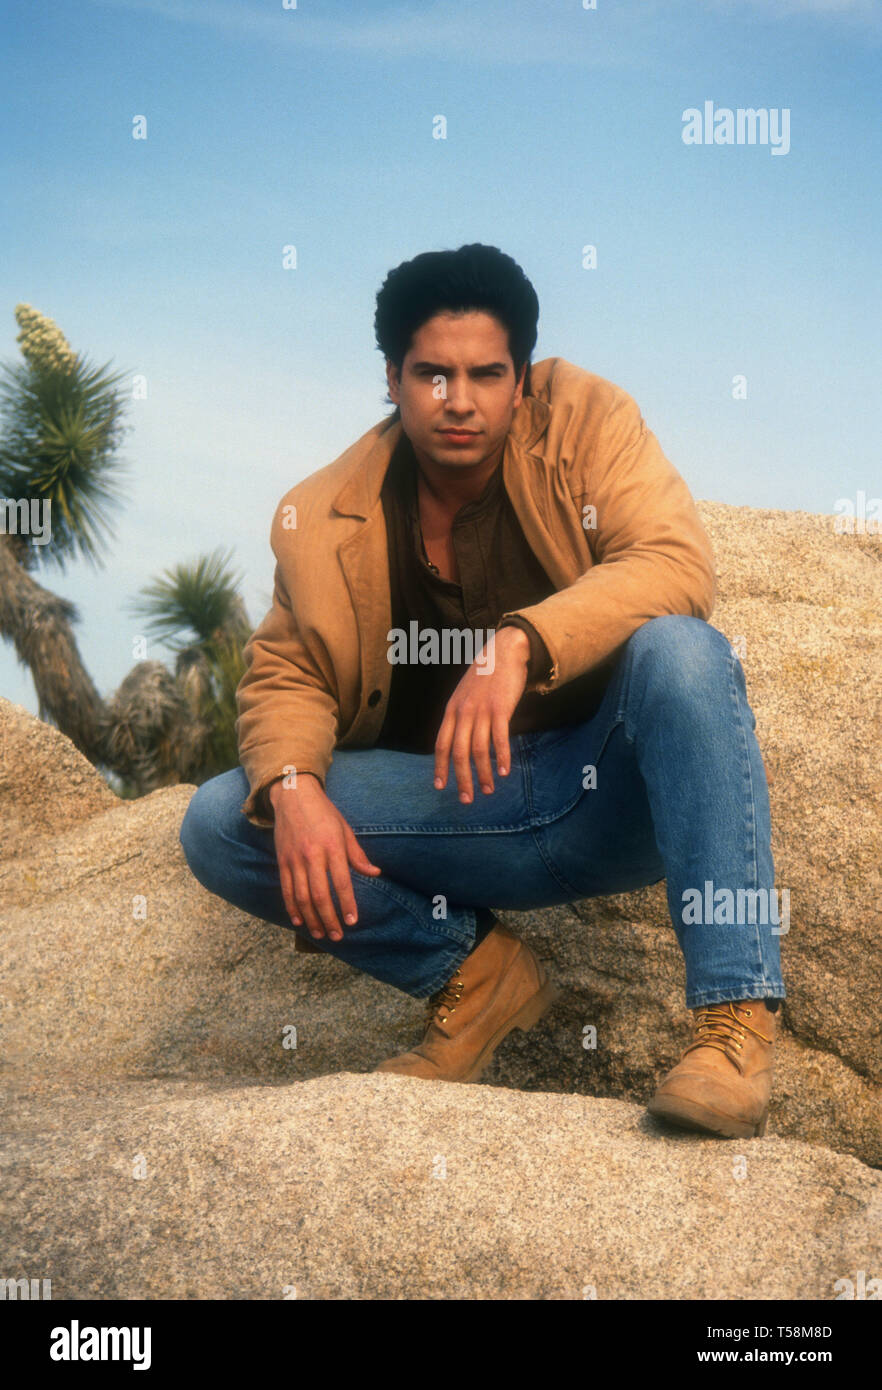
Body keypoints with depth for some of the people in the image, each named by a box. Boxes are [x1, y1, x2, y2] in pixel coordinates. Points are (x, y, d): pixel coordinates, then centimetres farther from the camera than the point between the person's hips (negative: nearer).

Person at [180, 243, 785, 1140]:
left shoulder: (585, 419, -6)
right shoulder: (324, 515, -1)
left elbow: (679, 563, -19)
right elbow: (284, 672, 2)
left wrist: (518, 644, -34)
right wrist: (292, 788, -20)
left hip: (614, 795, -2)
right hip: (453, 813, 3)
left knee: (680, 650, -34)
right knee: (221, 826, -14)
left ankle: (733, 1021, -31)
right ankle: (473, 972, 2)